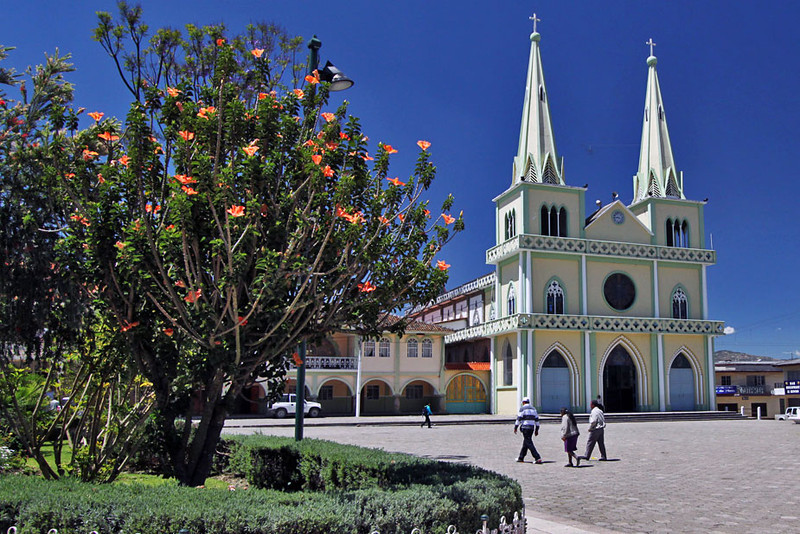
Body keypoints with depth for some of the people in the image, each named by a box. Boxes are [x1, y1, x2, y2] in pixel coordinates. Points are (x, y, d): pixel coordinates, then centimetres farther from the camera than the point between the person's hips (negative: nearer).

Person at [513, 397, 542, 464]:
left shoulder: (522, 409, -5)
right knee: (525, 443, 16)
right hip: (531, 428, 7)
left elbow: (519, 419, -10)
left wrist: (515, 428, -4)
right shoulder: (533, 409, 14)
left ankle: (538, 458, -17)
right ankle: (521, 457, 25)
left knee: (529, 443, -7)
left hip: (525, 428, -7)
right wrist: (536, 430, 17)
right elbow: (537, 420, 13)